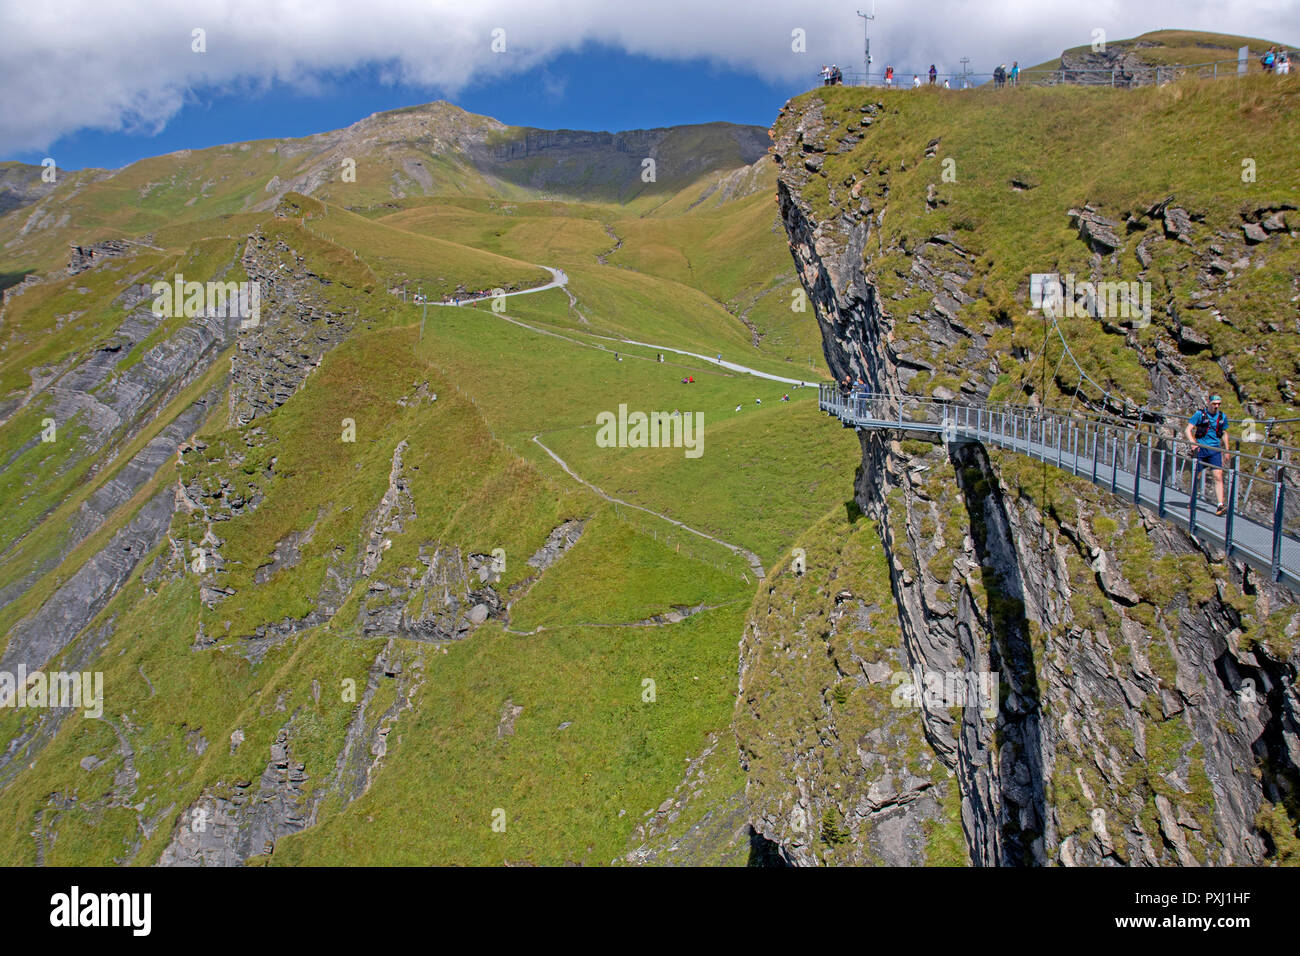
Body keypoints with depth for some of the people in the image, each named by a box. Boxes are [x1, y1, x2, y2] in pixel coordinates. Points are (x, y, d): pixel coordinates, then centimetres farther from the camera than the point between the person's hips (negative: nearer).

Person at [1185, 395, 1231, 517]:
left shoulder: (1222, 417, 8)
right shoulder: (1200, 414, -4)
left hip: (1215, 450, 2)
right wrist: (1192, 442, -23)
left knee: (1218, 476, -10)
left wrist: (1226, 450, 19)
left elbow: (1224, 434, 21)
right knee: (1196, 476, 6)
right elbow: (1188, 430, -7)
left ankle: (1220, 506, -16)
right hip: (1201, 448, -2)